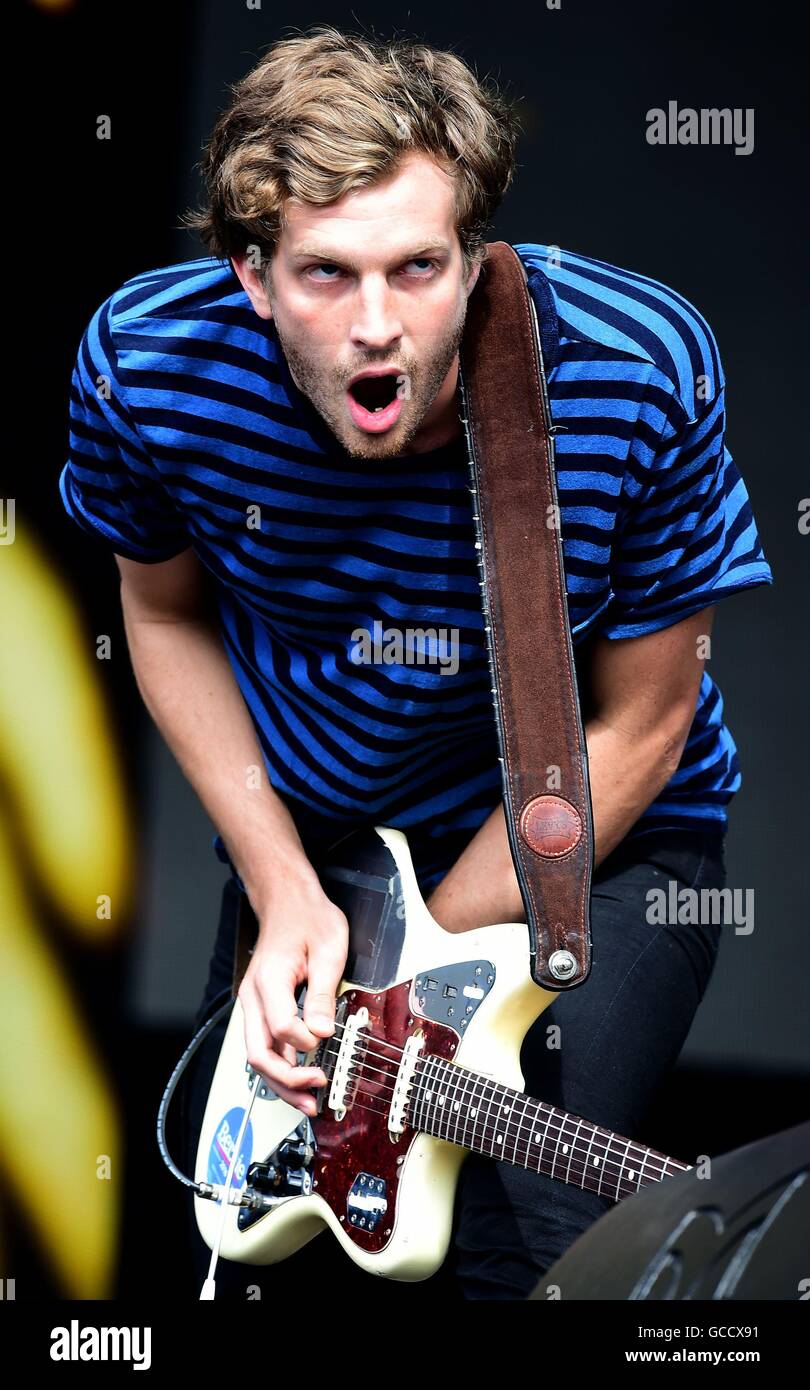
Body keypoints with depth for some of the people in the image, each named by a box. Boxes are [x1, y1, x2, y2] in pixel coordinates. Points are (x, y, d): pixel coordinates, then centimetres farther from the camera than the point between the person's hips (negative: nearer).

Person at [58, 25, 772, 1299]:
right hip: (311, 832, 3)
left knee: (522, 1231, -20)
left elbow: (634, 730, -17)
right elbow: (166, 613, -1)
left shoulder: (637, 372, -30)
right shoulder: (143, 362, -23)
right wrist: (283, 892, -10)